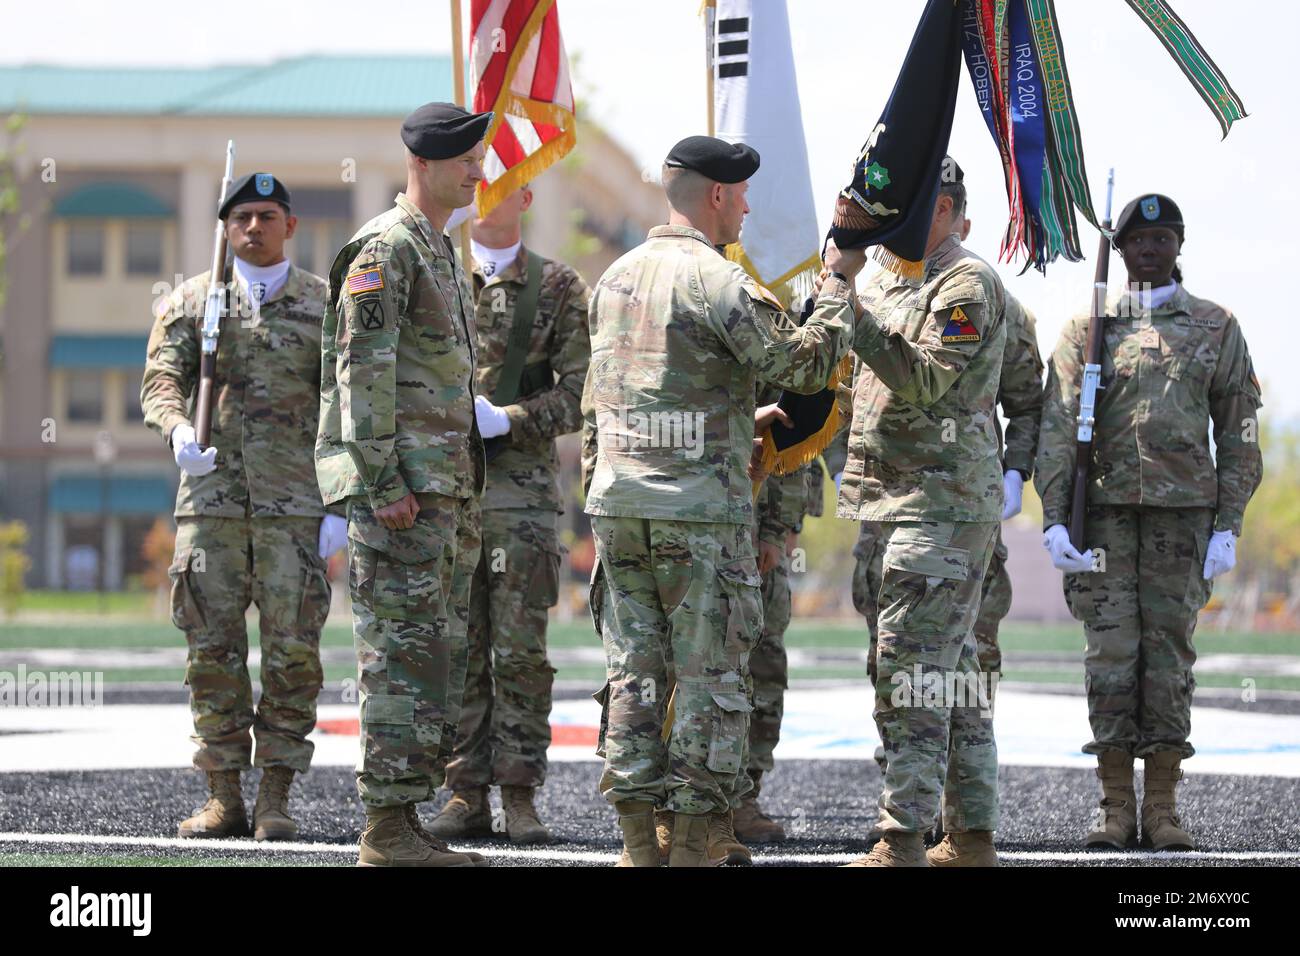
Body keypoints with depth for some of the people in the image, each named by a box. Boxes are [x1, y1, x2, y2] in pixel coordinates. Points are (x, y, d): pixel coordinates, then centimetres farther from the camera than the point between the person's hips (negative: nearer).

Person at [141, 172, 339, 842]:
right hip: (211, 496, 1)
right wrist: (179, 431, -20)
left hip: (295, 504, -1)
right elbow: (160, 380, 3)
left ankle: (276, 798, 1)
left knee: (292, 649, -5)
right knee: (212, 648, 1)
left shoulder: (325, 306, 9)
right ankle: (223, 797, 7)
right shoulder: (190, 302, 12)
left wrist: (341, 505, -2)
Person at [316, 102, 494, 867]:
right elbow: (362, 371, -17)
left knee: (442, 655, 10)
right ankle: (387, 830, -8)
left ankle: (410, 818, 14)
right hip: (403, 487, -10)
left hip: (449, 487, 10)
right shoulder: (385, 248, -10)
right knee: (403, 653, -9)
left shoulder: (443, 252, 20)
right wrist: (384, 483, -21)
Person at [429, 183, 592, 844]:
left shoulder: (559, 288, 8)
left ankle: (520, 796, 3)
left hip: (523, 488, -1)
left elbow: (580, 392, 1)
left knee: (521, 651, -2)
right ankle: (466, 794, 7)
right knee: (456, 648, 2)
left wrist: (506, 419, -12)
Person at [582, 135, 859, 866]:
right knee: (712, 676, 0)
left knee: (634, 670, 8)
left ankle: (638, 840, 8)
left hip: (618, 503, 7)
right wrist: (839, 284, -1)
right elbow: (806, 364, -12)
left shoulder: (617, 278, 13)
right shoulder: (717, 281, -11)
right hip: (702, 509, -7)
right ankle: (697, 843, 0)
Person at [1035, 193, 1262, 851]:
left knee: (1170, 655, -1)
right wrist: (1054, 520, -8)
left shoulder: (1217, 328, 10)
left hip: (1183, 510, 0)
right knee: (1111, 655, -4)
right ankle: (1116, 809, 1)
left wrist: (1228, 526, -1)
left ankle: (1164, 810, 4)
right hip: (1105, 508, 0)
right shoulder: (1086, 329, 9)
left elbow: (1239, 433, 8)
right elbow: (1058, 427, 3)